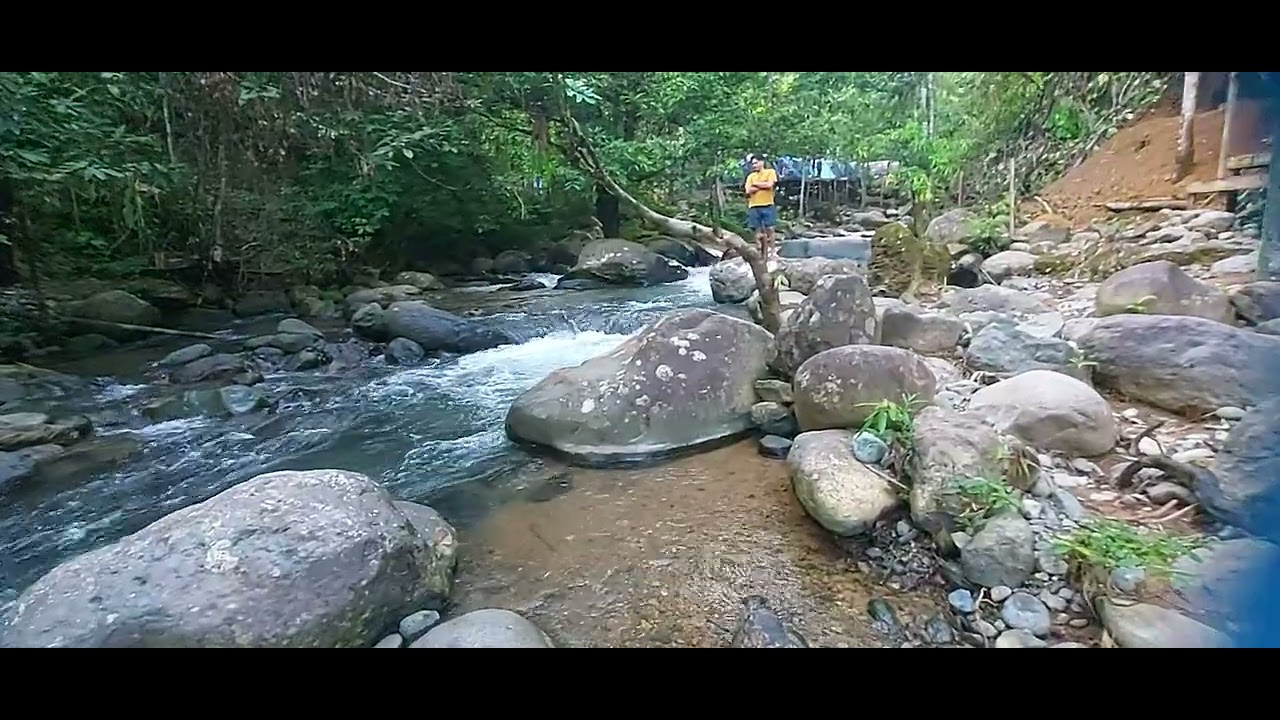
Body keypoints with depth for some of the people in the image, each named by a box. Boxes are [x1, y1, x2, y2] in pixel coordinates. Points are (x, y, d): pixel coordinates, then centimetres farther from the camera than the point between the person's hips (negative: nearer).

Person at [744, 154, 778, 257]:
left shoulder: (770, 172, 6)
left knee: (769, 230, -4)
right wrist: (763, 186, -3)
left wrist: (755, 184, 0)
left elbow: (769, 184, -10)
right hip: (754, 207, 3)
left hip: (767, 206, -3)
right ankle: (760, 254, 10)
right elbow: (748, 191, 1)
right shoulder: (751, 176, 14)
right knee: (758, 231, 4)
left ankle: (770, 252, 2)